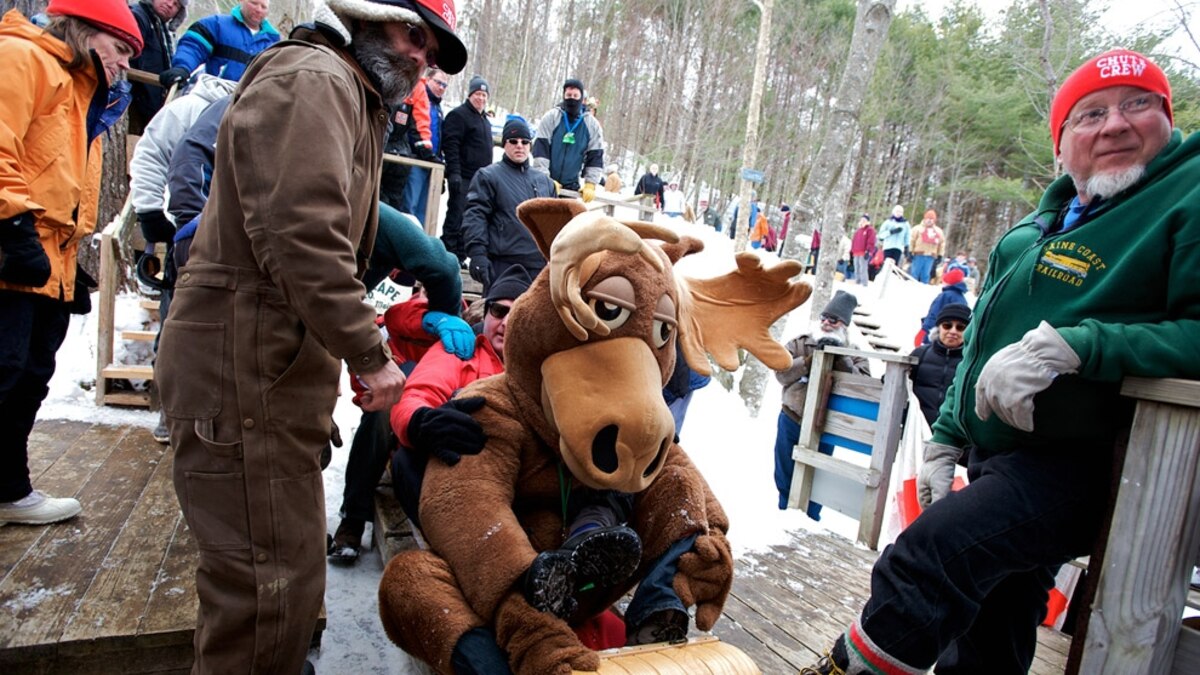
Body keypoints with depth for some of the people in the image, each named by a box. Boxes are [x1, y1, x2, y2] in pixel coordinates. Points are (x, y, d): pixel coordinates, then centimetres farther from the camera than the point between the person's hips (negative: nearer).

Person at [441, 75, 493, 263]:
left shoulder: (484, 119, 22)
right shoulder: (458, 115, -5)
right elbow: (450, 145, -14)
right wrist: (454, 172, -23)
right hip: (463, 178, -8)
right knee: (456, 217, -9)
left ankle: (459, 257, 14)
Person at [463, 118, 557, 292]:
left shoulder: (544, 180, 21)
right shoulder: (488, 176, 3)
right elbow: (475, 216, -6)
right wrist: (477, 253, -18)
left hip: (540, 266, 5)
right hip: (502, 265, -5)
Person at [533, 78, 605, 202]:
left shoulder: (592, 125, 2)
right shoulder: (551, 117, -3)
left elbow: (596, 157, 4)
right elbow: (540, 150, -8)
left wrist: (590, 185, -6)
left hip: (572, 187, 1)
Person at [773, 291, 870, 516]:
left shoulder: (853, 353, 0)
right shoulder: (800, 343, 2)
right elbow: (782, 373, -9)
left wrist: (840, 357, -23)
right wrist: (811, 358, -19)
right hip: (791, 422, 1)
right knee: (785, 475, 14)